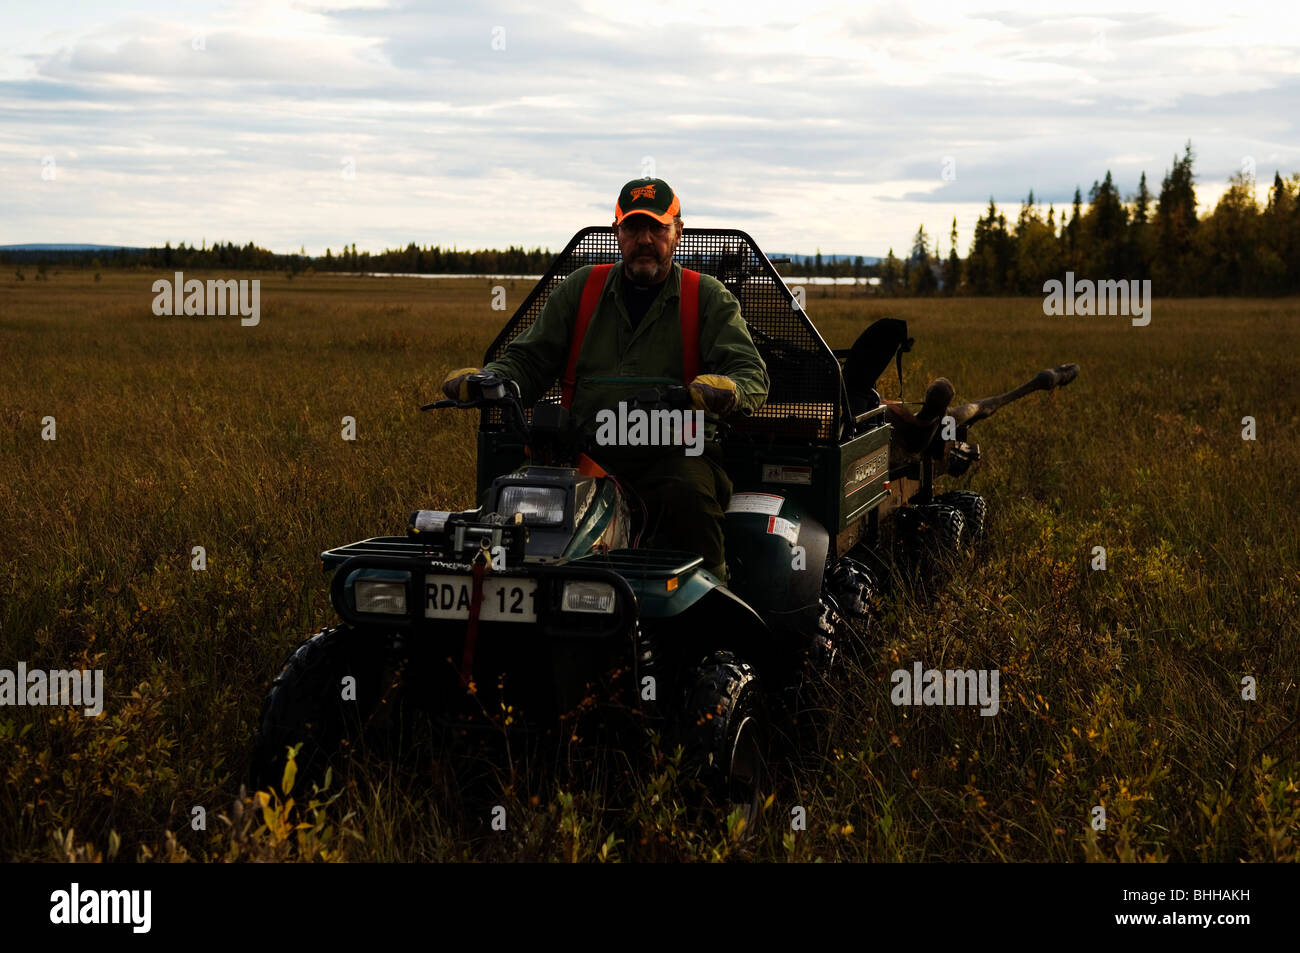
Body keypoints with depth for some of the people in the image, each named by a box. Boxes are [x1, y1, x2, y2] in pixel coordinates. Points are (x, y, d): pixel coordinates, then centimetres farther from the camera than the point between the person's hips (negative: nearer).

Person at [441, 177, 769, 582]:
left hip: (674, 453, -2)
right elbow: (528, 359, 18)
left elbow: (752, 373, 0)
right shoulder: (581, 288, 17)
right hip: (589, 453, 2)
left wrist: (727, 390, -26)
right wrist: (485, 381, -6)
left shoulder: (706, 297, 11)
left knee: (688, 497, -37)